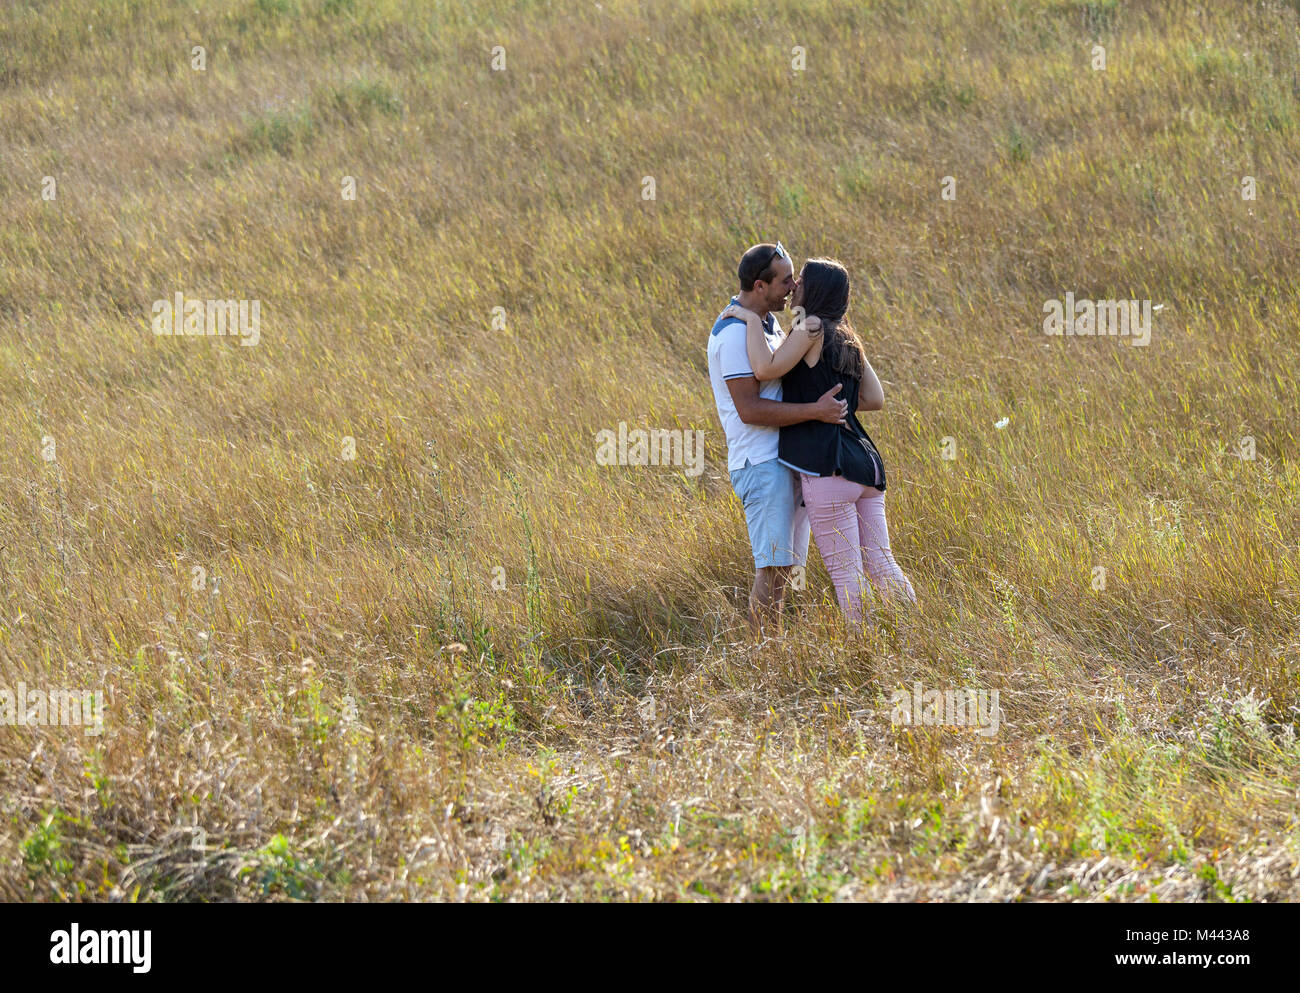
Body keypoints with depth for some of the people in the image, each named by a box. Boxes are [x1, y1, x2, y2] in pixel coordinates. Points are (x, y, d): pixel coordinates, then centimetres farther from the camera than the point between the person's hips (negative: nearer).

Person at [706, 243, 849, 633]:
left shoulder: (765, 323, 15)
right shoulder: (734, 332, -16)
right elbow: (750, 409, -21)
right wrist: (815, 411, -25)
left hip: (784, 459, 10)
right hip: (761, 463, -10)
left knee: (783, 565, 11)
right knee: (772, 569, -11)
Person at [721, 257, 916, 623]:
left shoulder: (813, 328, -7)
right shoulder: (847, 338, 17)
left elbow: (765, 369, -16)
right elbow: (875, 399, 17)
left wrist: (751, 319, -5)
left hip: (829, 467, -8)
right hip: (864, 464, 8)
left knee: (845, 572, -2)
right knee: (880, 564, 11)